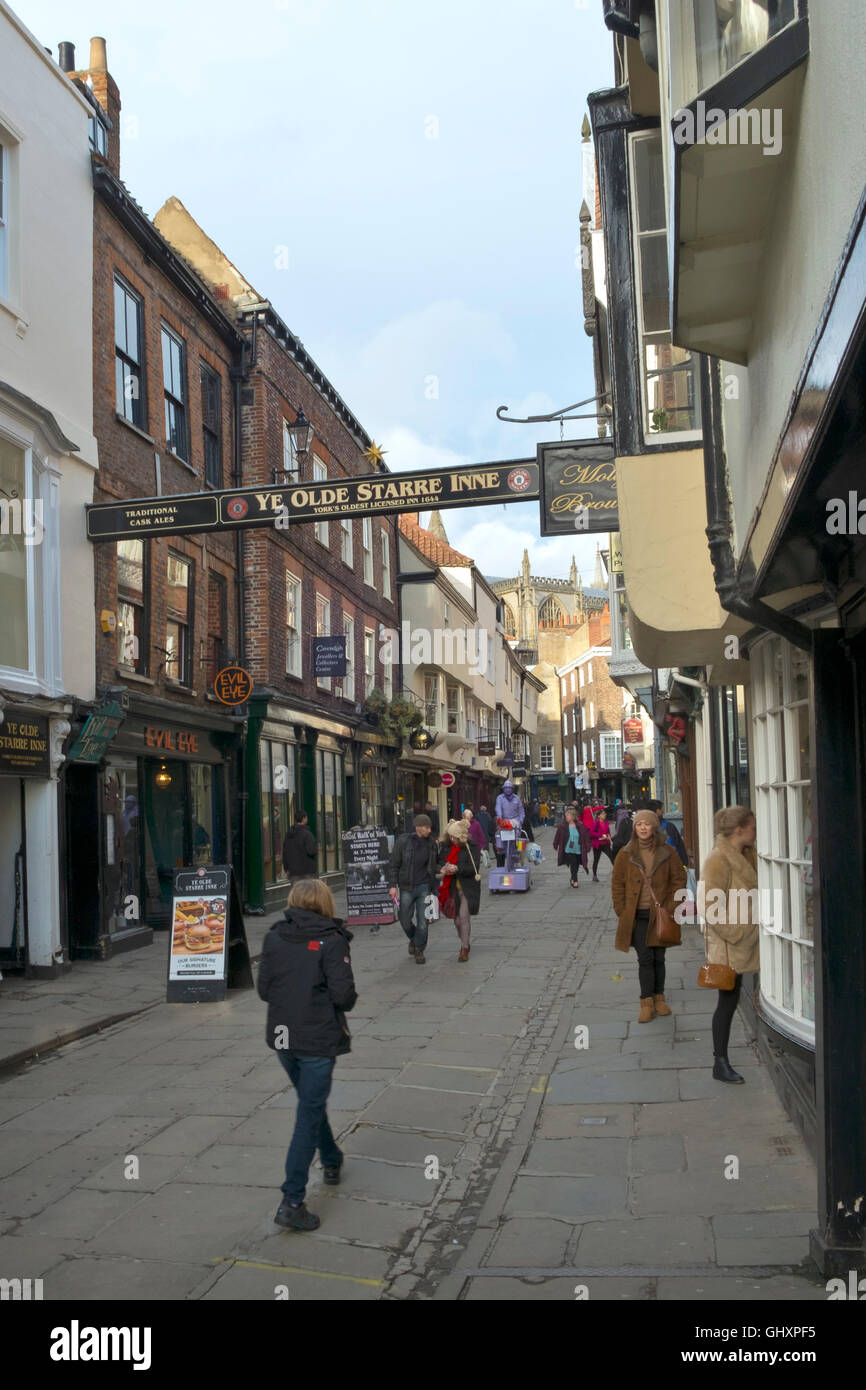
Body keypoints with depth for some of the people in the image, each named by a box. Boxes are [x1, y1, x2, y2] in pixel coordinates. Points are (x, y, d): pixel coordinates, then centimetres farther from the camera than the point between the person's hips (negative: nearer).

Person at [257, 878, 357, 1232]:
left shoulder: (273, 938, 0)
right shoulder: (331, 941, -14)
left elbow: (263, 990, 3)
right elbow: (343, 994, -18)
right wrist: (347, 1002, 4)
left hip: (282, 1037, 5)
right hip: (319, 1039, -5)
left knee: (311, 1103, 26)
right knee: (309, 1115, 1)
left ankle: (332, 1162, 45)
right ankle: (292, 1202, -2)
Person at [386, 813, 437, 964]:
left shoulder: (430, 843, 0)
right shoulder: (402, 841, -9)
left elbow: (432, 866, 11)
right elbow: (393, 865, -4)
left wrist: (433, 887, 12)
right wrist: (392, 885, -9)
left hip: (423, 887, 1)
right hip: (406, 888, -1)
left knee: (422, 921, -2)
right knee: (405, 920, 7)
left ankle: (420, 950, 16)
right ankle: (413, 939, 38)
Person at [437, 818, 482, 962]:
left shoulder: (472, 847, -10)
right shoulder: (446, 846, 5)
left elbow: (474, 868, -16)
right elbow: (439, 861, 11)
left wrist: (458, 869, -29)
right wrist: (442, 869, -12)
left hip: (467, 887, -5)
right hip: (452, 886, 5)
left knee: (464, 916, -11)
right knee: (456, 918, 10)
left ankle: (464, 948, -1)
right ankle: (464, 943, 30)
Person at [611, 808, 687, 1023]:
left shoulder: (668, 853, 1)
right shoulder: (626, 854, 1)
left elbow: (679, 880, 4)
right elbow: (617, 883, 6)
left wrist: (670, 908, -3)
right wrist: (621, 912, 0)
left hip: (660, 915, 1)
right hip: (637, 915, -1)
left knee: (658, 958, 8)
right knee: (645, 959, -6)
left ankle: (659, 998, 22)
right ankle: (647, 1004, 0)